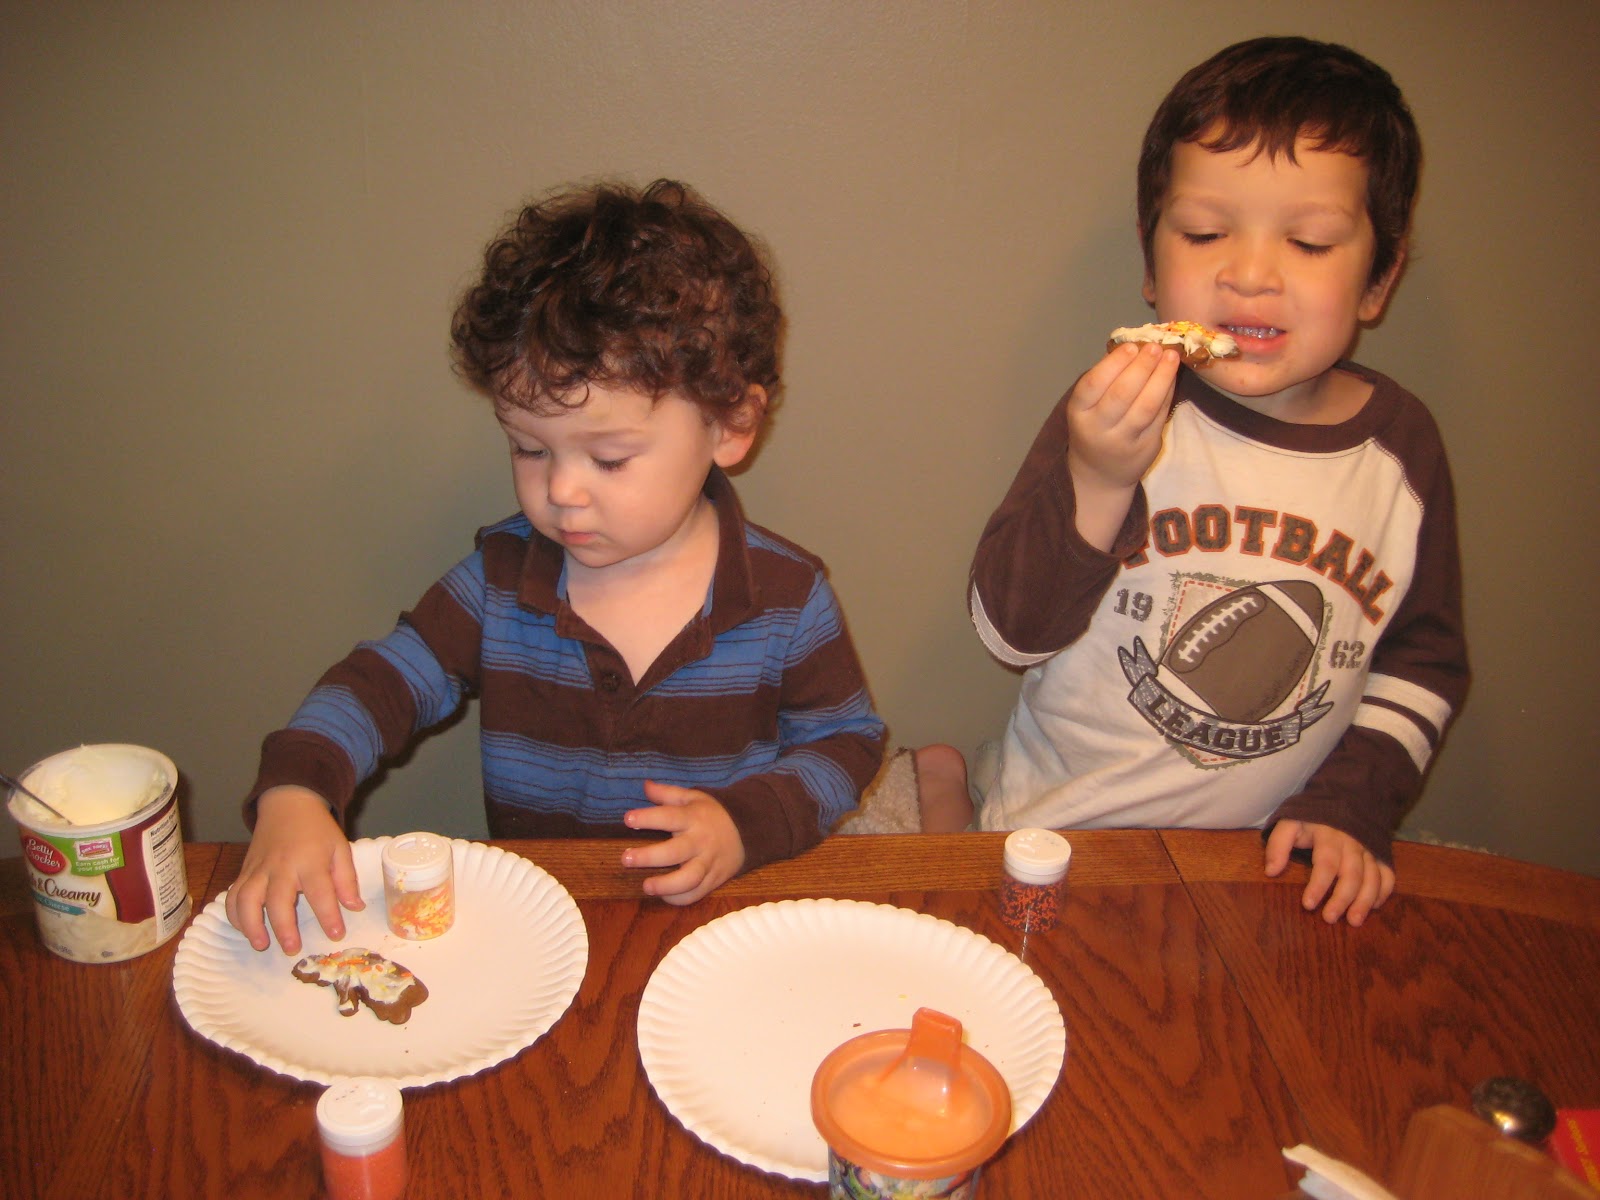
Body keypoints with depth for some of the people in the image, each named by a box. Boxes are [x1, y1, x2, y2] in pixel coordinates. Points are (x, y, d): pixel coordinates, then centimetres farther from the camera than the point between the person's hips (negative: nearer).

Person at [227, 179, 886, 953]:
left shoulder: (786, 598, -8)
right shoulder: (499, 579, -4)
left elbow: (845, 741, 1)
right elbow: (383, 682, -1)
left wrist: (745, 822, -15)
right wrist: (293, 793, -19)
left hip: (723, 923, 1)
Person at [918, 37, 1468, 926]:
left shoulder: (1401, 445, -3)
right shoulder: (1122, 413, -11)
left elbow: (1425, 660, 8)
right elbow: (1010, 629, -14)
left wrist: (1351, 805, -4)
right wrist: (1095, 481, -28)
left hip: (1260, 858, 3)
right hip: (1054, 835, -2)